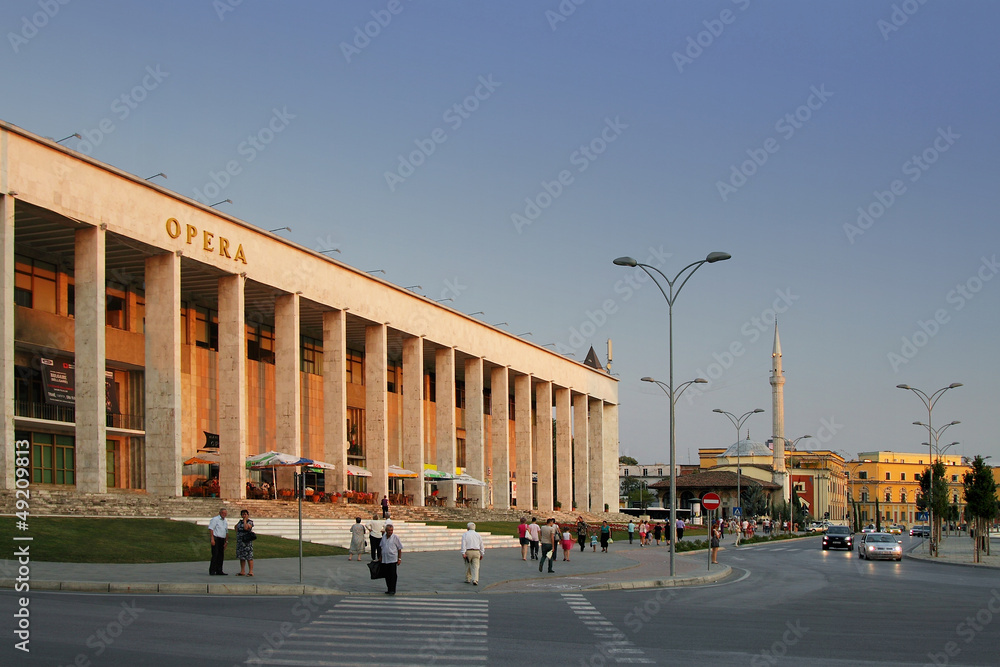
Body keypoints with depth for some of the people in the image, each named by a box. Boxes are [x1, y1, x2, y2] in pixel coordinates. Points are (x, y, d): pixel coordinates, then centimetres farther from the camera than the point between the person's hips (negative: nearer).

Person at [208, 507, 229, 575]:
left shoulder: (225, 521, 19)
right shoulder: (215, 519, -4)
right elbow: (211, 529, -11)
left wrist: (226, 541, 18)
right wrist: (212, 539, -19)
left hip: (222, 539, 7)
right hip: (216, 538, -7)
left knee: (221, 555, 5)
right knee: (215, 555, -12)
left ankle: (219, 571, 10)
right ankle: (212, 571, -11)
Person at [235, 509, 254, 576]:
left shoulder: (250, 522, -7)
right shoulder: (240, 522, 13)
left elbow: (246, 528, -25)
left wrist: (245, 520, -12)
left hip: (247, 542, -7)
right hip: (240, 542, 7)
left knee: (249, 557, -7)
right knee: (241, 557, 8)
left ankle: (251, 572, -5)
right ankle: (242, 571, 13)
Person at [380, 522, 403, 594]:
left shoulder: (395, 537, -5)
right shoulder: (383, 537, 9)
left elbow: (399, 548, -2)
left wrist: (399, 559, -6)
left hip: (393, 560, -5)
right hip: (384, 560, 5)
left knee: (393, 576, -5)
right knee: (387, 576, 9)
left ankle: (392, 590, -2)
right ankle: (389, 589, 19)